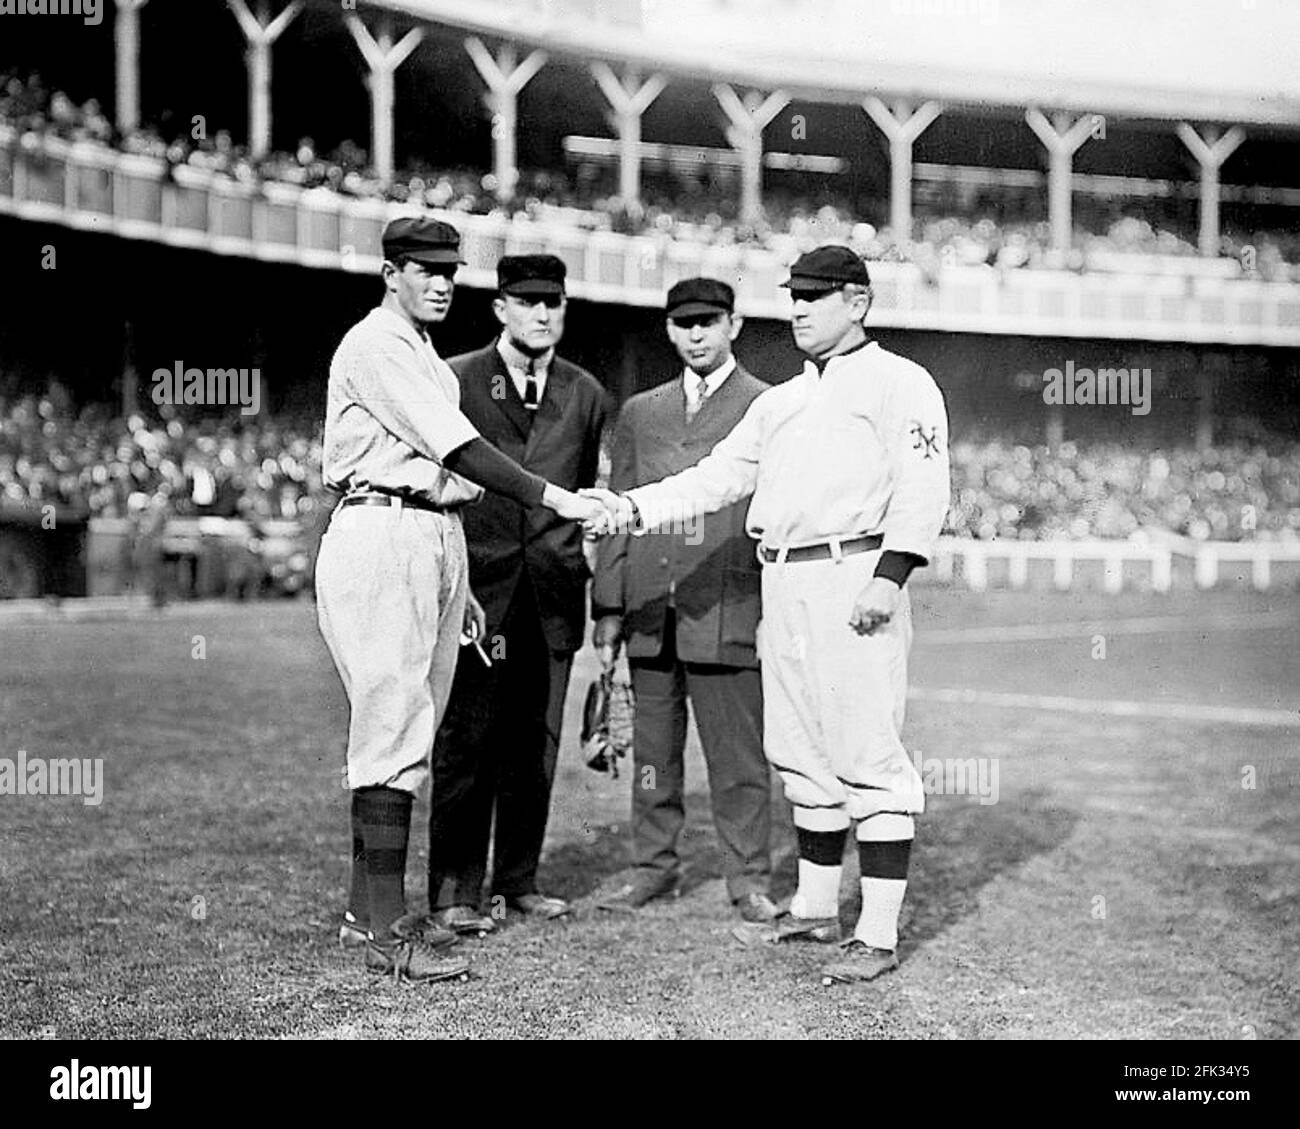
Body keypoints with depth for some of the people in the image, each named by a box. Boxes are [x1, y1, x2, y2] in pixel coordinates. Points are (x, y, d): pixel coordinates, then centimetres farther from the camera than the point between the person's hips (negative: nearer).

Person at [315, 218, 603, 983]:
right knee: (396, 730, -11)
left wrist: (456, 583, 21)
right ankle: (387, 932, -10)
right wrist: (553, 498, -23)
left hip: (438, 540, 10)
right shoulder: (376, 345, -9)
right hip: (383, 539, -10)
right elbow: (460, 450, -19)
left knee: (409, 732, 10)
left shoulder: (429, 358, 23)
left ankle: (369, 910, 18)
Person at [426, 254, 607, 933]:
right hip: (476, 584, -3)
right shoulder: (454, 381, 2)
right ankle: (455, 890, 2)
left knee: (537, 741, 8)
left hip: (552, 592, 4)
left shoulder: (585, 394, 13)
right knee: (467, 739, -4)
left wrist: (598, 588, 10)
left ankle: (518, 880, 19)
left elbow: (590, 495, 16)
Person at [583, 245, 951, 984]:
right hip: (782, 585, 8)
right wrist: (635, 508, 5)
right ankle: (816, 908, 26)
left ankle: (880, 935, -7)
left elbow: (923, 488, -11)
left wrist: (891, 575, -22)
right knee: (804, 757, 13)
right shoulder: (779, 401, 22)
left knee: (868, 755, -9)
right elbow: (718, 476, 18)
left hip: (855, 579, -7)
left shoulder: (900, 383, 0)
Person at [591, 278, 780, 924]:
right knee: (653, 748, 11)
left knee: (737, 751, -2)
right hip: (650, 610, 5)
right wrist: (608, 606, 9)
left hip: (728, 611, -4)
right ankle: (652, 865, 22)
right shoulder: (640, 413, 17)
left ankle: (748, 877, 7)